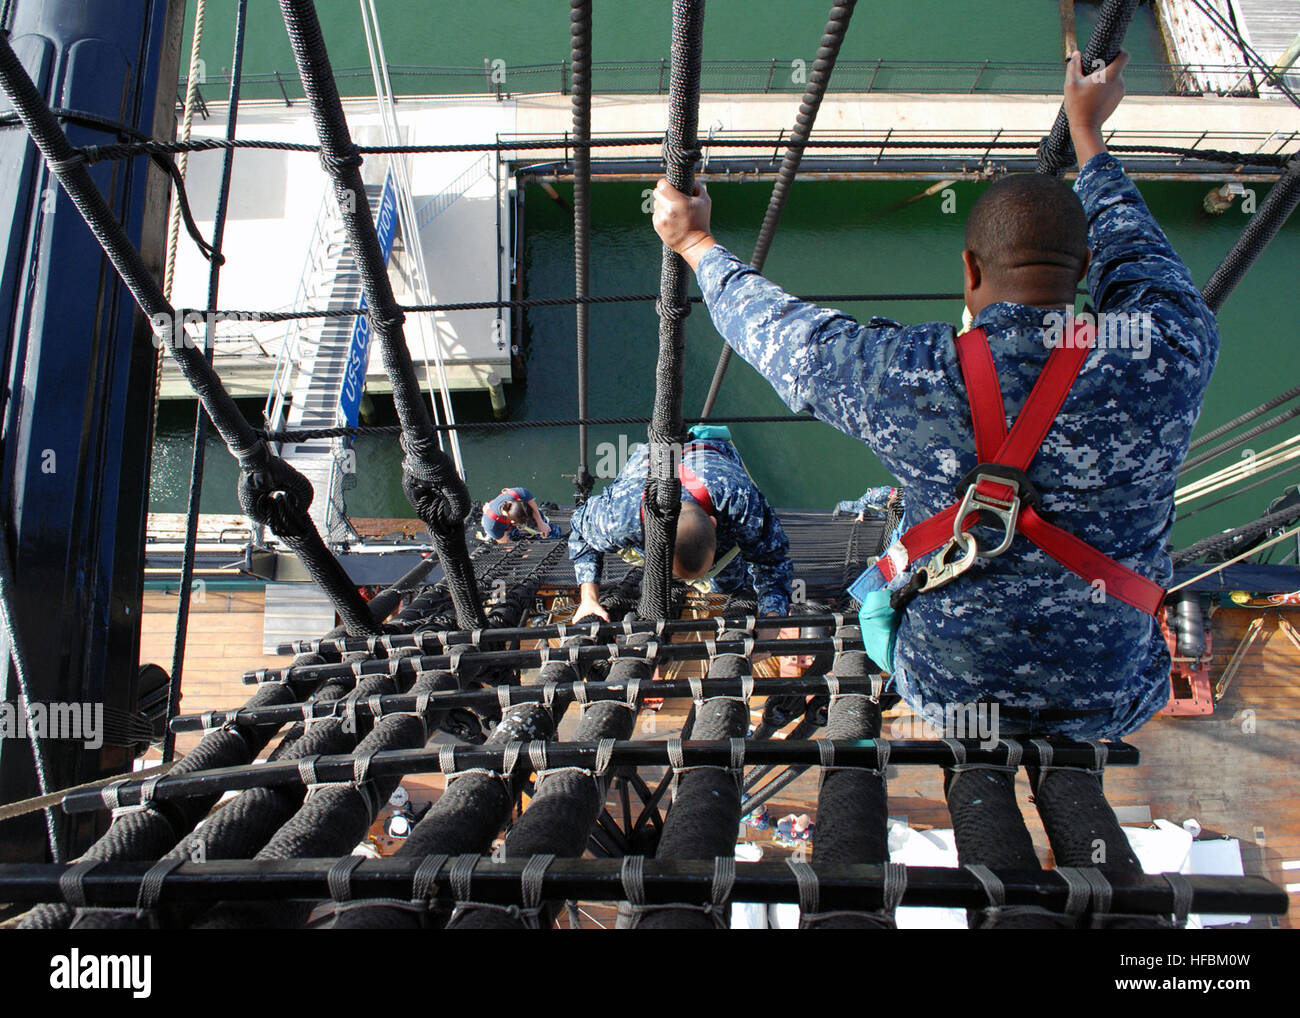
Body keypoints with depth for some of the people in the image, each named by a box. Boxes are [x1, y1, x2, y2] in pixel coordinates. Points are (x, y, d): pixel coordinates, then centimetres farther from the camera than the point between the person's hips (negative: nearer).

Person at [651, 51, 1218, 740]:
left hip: (943, 692, 0)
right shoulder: (1170, 358, -17)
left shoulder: (909, 377, -21)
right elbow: (1138, 256, 7)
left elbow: (771, 328, -2)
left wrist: (696, 243, 17)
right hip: (1114, 707, 1)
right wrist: (1087, 133, 24)